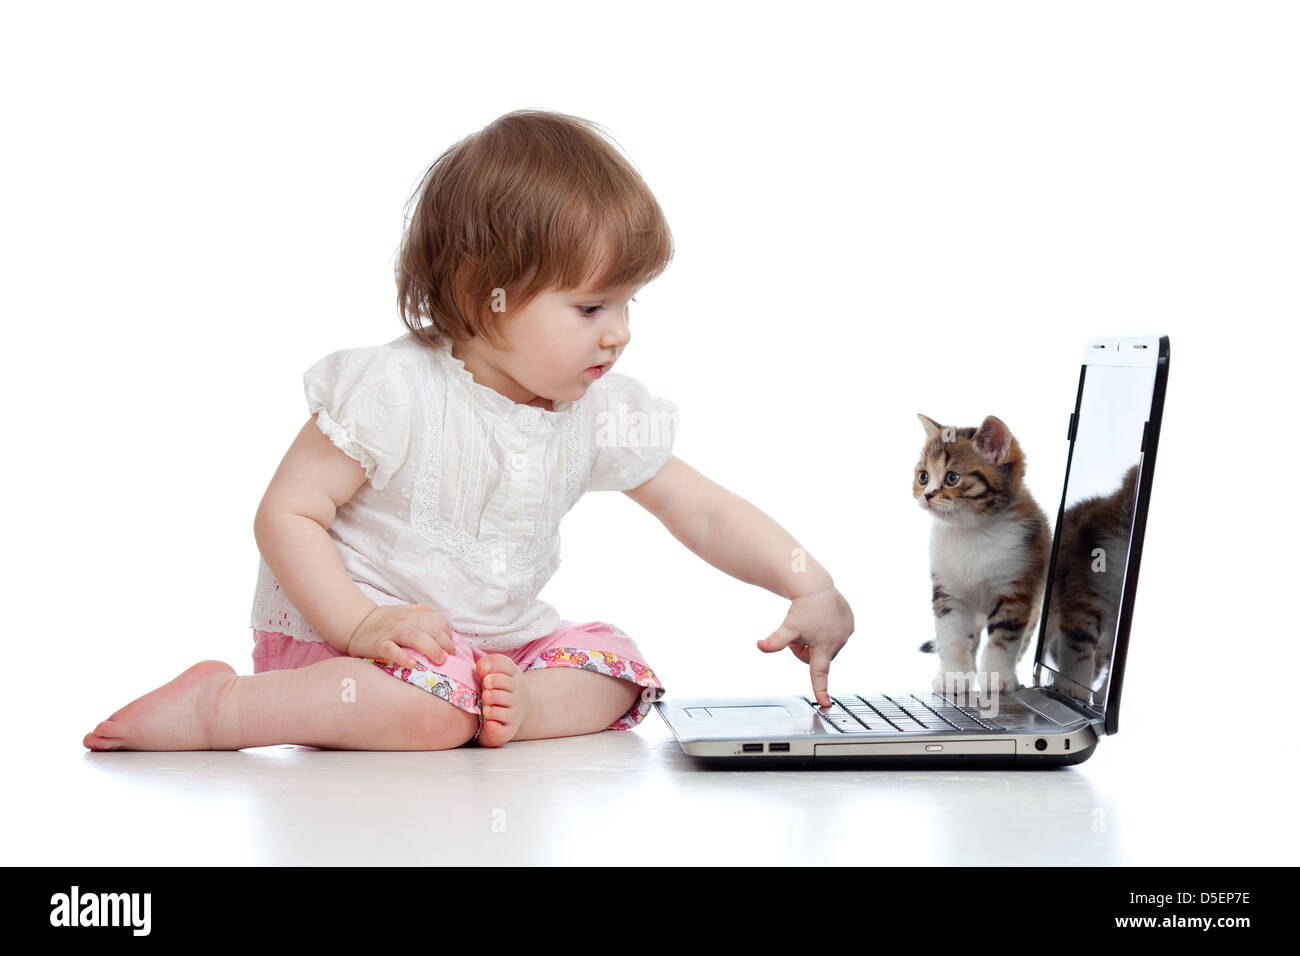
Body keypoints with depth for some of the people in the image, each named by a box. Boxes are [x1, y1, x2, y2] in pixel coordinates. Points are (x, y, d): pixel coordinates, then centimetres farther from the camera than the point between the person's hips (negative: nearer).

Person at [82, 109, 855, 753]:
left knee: (614, 665, -6)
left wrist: (810, 587, -12)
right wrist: (359, 624, -29)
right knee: (433, 705, -34)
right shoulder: (395, 394, -19)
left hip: (499, 642, 7)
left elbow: (708, 513, 1)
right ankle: (215, 706, -24)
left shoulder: (598, 415, -2)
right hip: (346, 631, -7)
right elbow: (286, 514, -17)